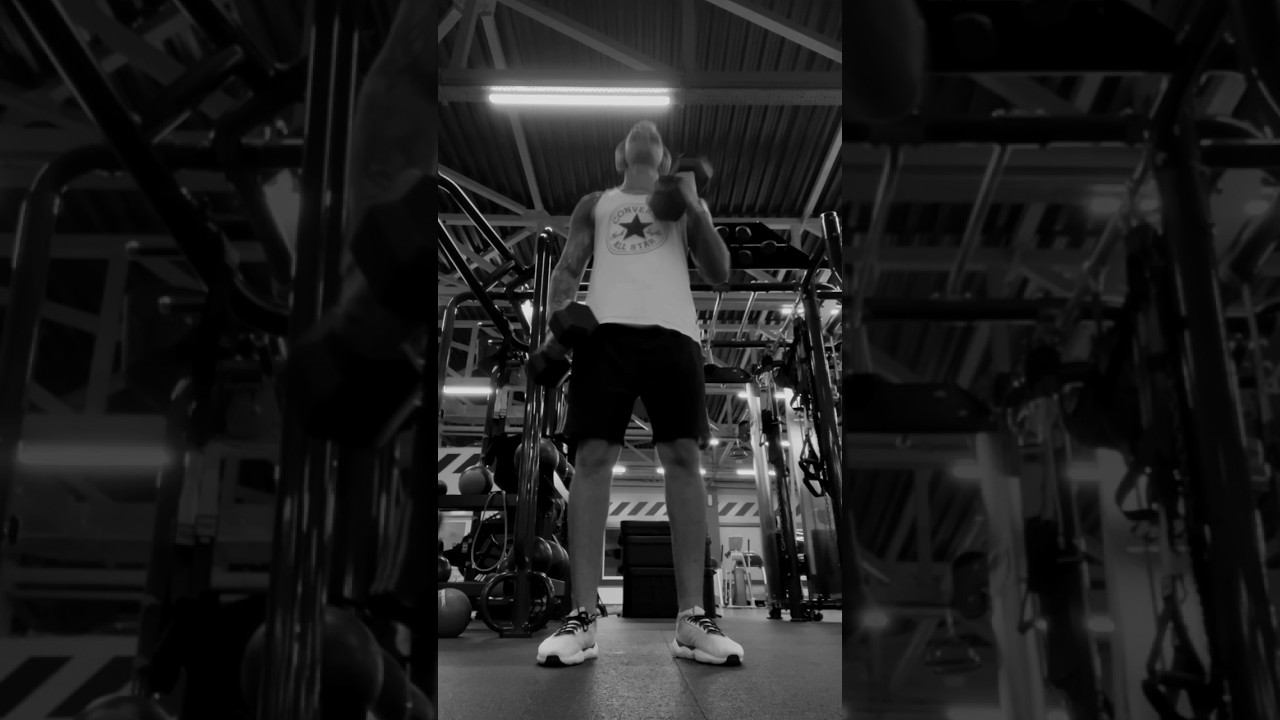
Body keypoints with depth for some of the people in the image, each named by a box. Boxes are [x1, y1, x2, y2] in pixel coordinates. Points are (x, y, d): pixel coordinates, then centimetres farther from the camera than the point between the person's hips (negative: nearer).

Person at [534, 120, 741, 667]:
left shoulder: (686, 204, 27)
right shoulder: (593, 204, 28)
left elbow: (719, 274, 15)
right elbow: (568, 269, 17)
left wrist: (693, 205, 4)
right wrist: (555, 323, -4)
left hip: (672, 331, 1)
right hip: (607, 329, 0)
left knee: (683, 458, -11)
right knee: (591, 456, -13)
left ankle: (691, 618, -11)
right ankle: (582, 618, -15)